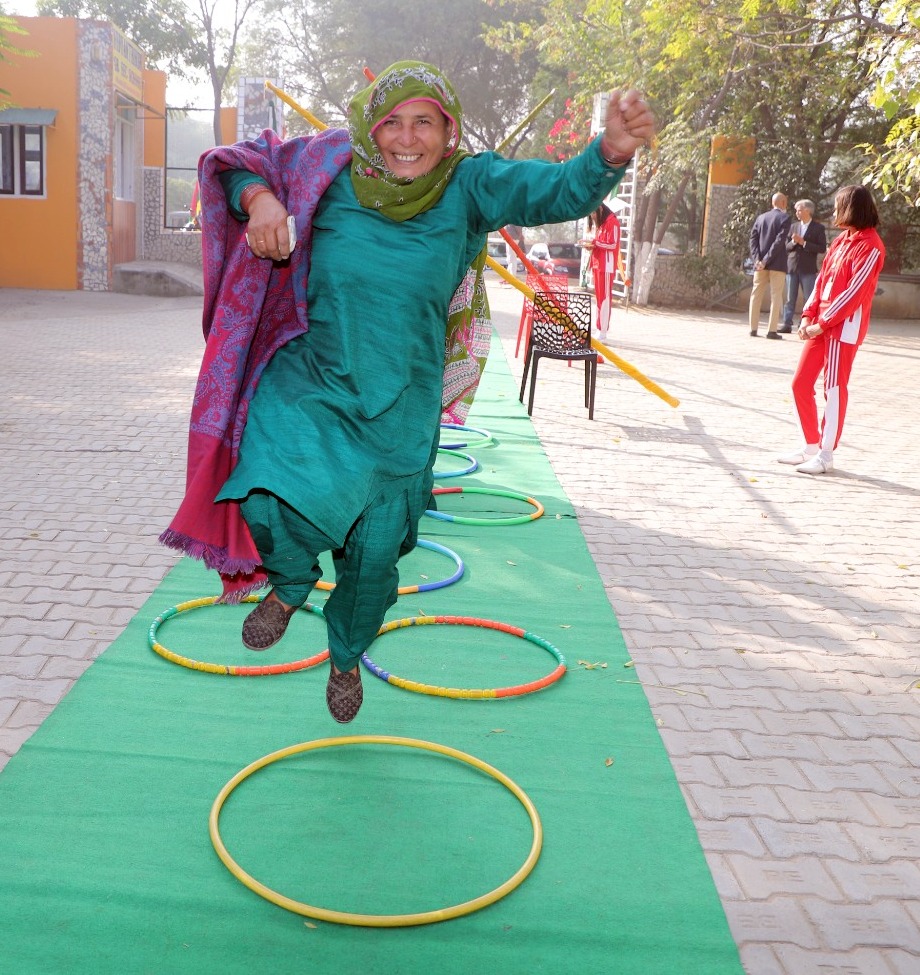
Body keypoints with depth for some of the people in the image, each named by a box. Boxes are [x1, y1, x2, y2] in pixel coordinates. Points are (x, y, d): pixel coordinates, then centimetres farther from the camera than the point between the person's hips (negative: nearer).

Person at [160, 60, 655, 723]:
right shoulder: (329, 173, -7)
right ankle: (290, 586, 16)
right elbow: (240, 164, 5)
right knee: (274, 507, -24)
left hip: (398, 412, 1)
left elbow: (564, 191, -23)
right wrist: (259, 196, -19)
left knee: (375, 554, 13)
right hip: (307, 388, 0)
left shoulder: (468, 188, -10)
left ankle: (347, 657, 47)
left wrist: (613, 150, -45)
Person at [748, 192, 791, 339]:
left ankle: (753, 328, 9)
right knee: (776, 296, -1)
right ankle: (771, 330, -6)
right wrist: (766, 260, -14)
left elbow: (753, 238, 1)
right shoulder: (784, 218, -4)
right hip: (777, 264, -4)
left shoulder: (761, 217, 10)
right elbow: (779, 241, -14)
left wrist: (757, 259, -6)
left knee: (756, 295, 10)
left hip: (760, 263, 4)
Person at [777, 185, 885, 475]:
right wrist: (808, 316, 2)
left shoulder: (870, 246, -11)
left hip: (844, 327, -8)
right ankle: (811, 446, 21)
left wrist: (823, 323, -18)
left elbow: (855, 292, -17)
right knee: (800, 384, 9)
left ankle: (826, 456, 4)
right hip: (821, 324, 9)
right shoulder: (841, 241, 15)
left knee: (834, 389, -4)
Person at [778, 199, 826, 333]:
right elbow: (786, 245, 10)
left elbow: (822, 248, -9)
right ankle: (787, 324, 10)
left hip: (808, 269, -4)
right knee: (790, 298, 6)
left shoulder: (818, 228, -1)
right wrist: (793, 242, -11)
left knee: (809, 298, -1)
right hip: (792, 266, 4)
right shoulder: (793, 226, 11)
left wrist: (803, 243, -14)